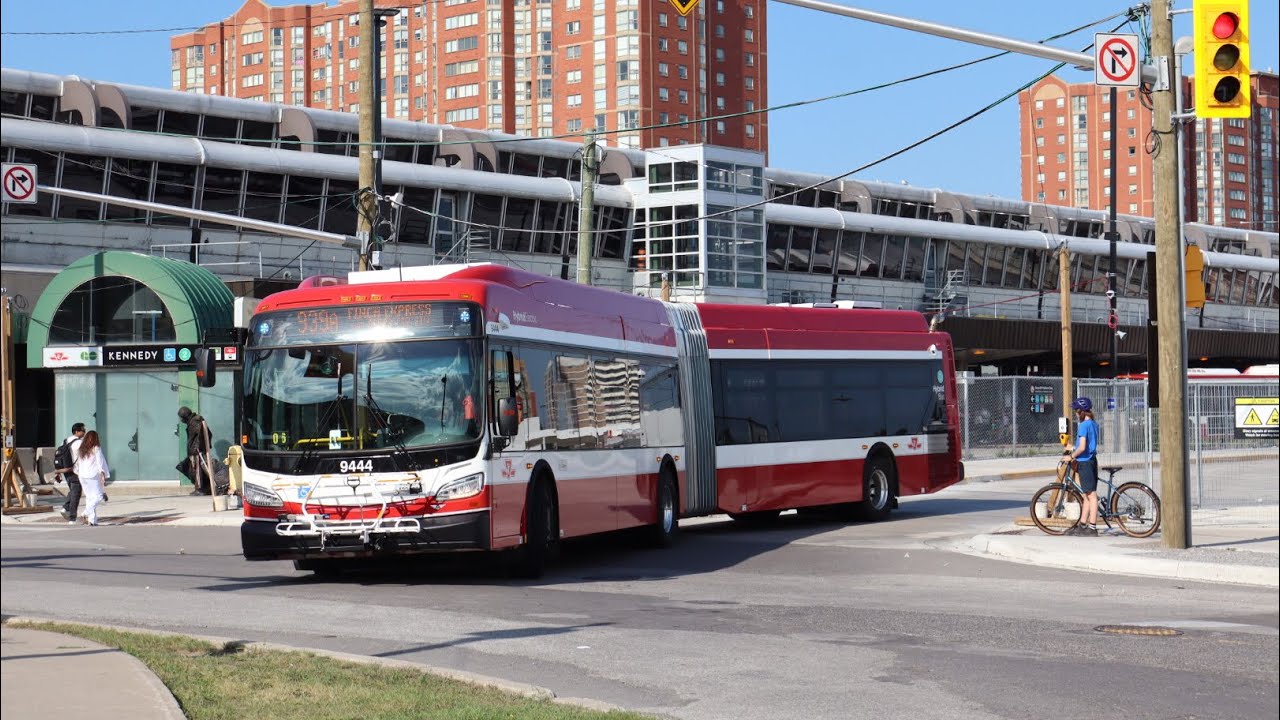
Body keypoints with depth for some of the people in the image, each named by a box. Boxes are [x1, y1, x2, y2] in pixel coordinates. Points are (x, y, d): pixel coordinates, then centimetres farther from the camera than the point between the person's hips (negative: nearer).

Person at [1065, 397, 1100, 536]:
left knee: (1091, 495, -7)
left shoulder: (1083, 425, -15)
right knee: (1088, 495, 13)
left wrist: (1071, 456, -8)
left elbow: (1082, 447, -22)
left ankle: (1092, 527, -5)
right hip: (1092, 460, 9)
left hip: (1084, 462, -9)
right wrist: (1073, 449, 26)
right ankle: (1083, 525, 20)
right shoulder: (1094, 425, 12)